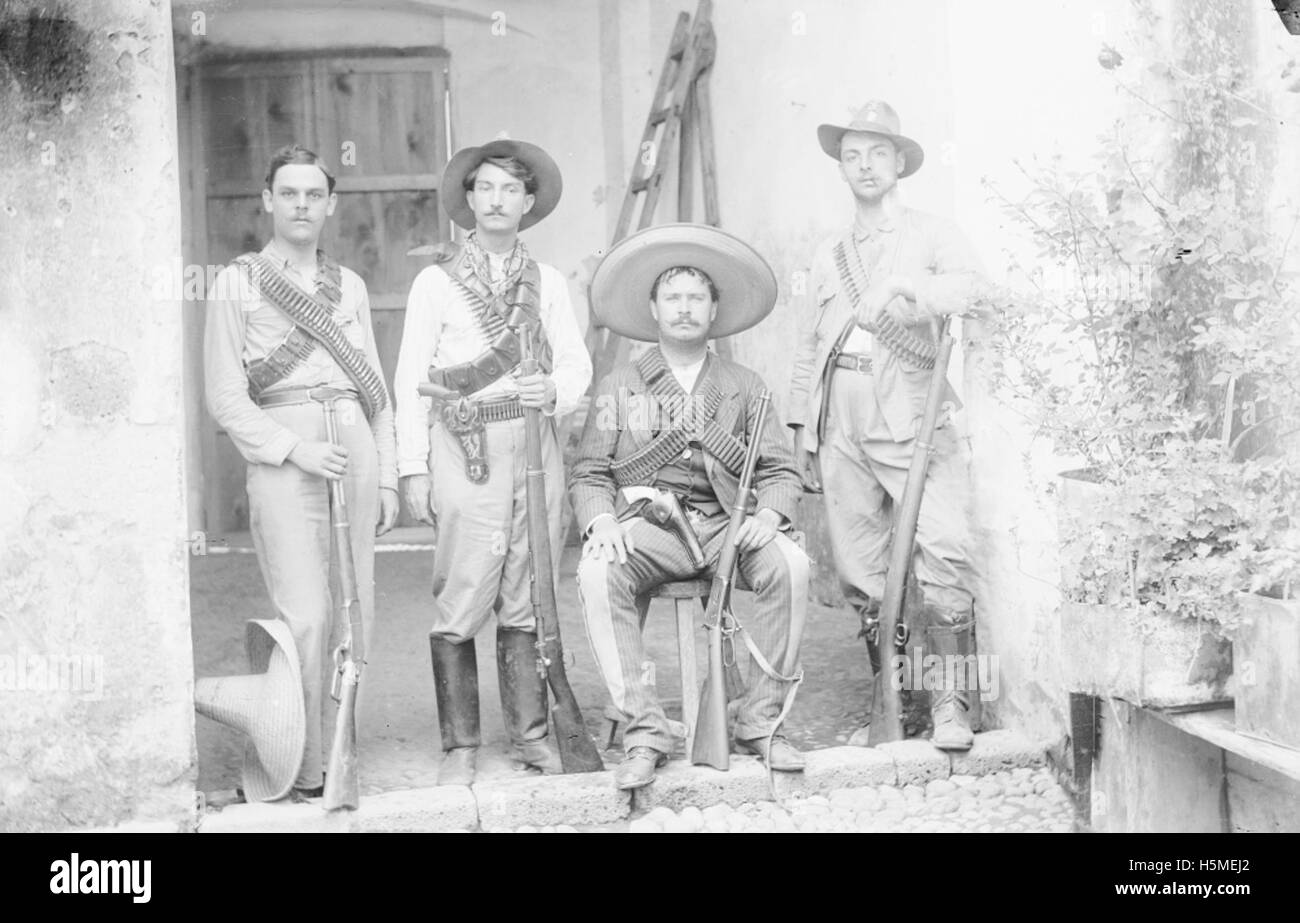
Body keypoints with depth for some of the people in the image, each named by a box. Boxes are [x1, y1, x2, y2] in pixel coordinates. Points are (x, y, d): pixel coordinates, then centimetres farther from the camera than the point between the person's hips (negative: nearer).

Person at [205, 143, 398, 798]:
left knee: (355, 618, 2)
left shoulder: (348, 285, 18)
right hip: (283, 456, -4)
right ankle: (305, 769, -5)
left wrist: (386, 476, 13)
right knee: (306, 618, -13)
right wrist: (294, 449, -12)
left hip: (354, 446, 4)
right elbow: (225, 396, 0)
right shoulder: (237, 283, 6)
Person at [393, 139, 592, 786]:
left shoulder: (548, 282, 14)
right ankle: (460, 747, 2)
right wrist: (413, 468, -4)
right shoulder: (436, 281, 5)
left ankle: (530, 733, 15)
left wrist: (554, 390, -12)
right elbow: (410, 379, 2)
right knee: (459, 603, -5)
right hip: (464, 447, -3)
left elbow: (577, 365, 12)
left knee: (528, 601, 6)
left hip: (535, 446, 3)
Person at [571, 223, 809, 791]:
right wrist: (601, 519, -13)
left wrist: (768, 514, -12)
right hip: (647, 526, -1)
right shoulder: (618, 389, 14)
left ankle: (759, 723, -18)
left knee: (790, 564, -29)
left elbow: (780, 471, 10)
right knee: (597, 574, -33)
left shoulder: (744, 387, 17)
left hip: (726, 525, 1)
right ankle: (644, 731, -26)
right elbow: (588, 474, 9)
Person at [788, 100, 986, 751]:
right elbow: (808, 350, 23)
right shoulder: (828, 257, 24)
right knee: (861, 572, 1)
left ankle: (949, 705, -12)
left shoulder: (931, 236, 11)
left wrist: (901, 285, -25)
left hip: (910, 420, -4)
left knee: (944, 552, -20)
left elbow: (968, 287, -11)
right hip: (841, 427, 4)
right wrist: (802, 433, 15)